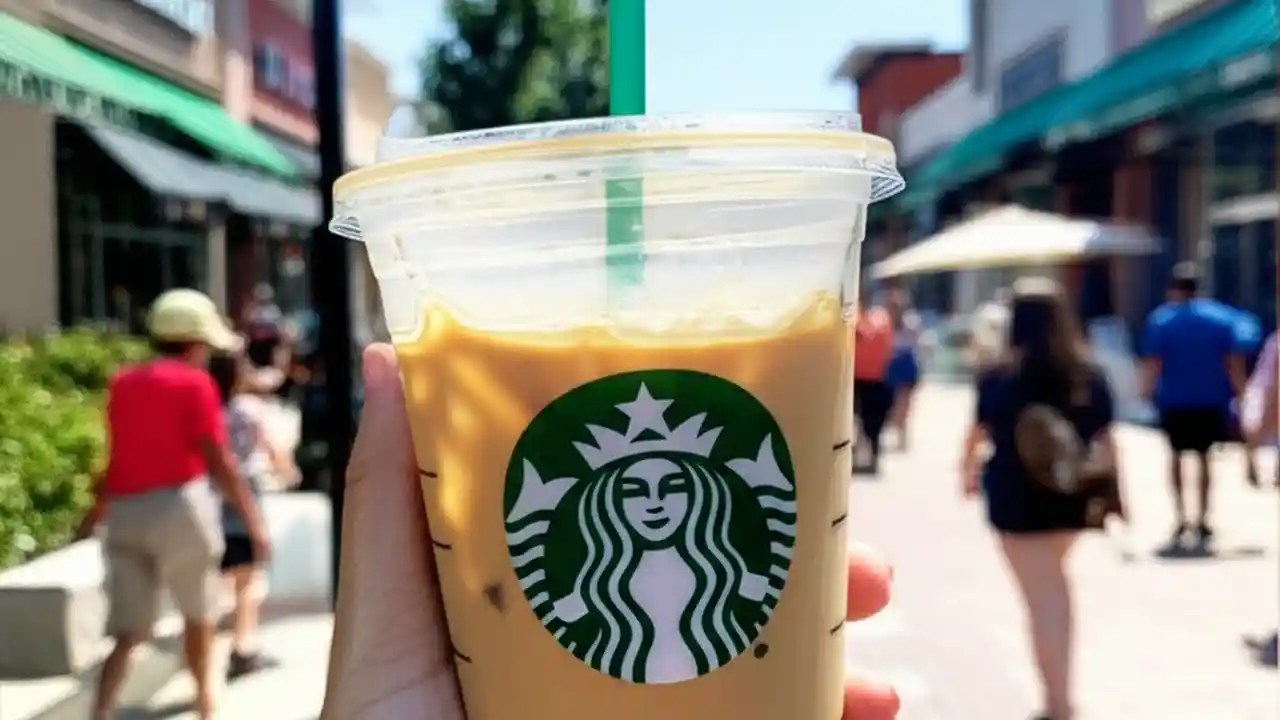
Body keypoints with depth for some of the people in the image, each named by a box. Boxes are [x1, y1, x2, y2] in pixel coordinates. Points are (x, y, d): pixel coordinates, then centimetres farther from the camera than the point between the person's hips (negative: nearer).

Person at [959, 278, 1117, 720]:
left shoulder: (998, 376, -9)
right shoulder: (1088, 375, -1)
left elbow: (979, 434, 2)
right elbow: (1105, 441, -1)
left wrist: (969, 470, 20)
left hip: (1017, 498, -4)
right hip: (1070, 495, 5)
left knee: (1042, 597, 1)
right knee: (1053, 585, 24)